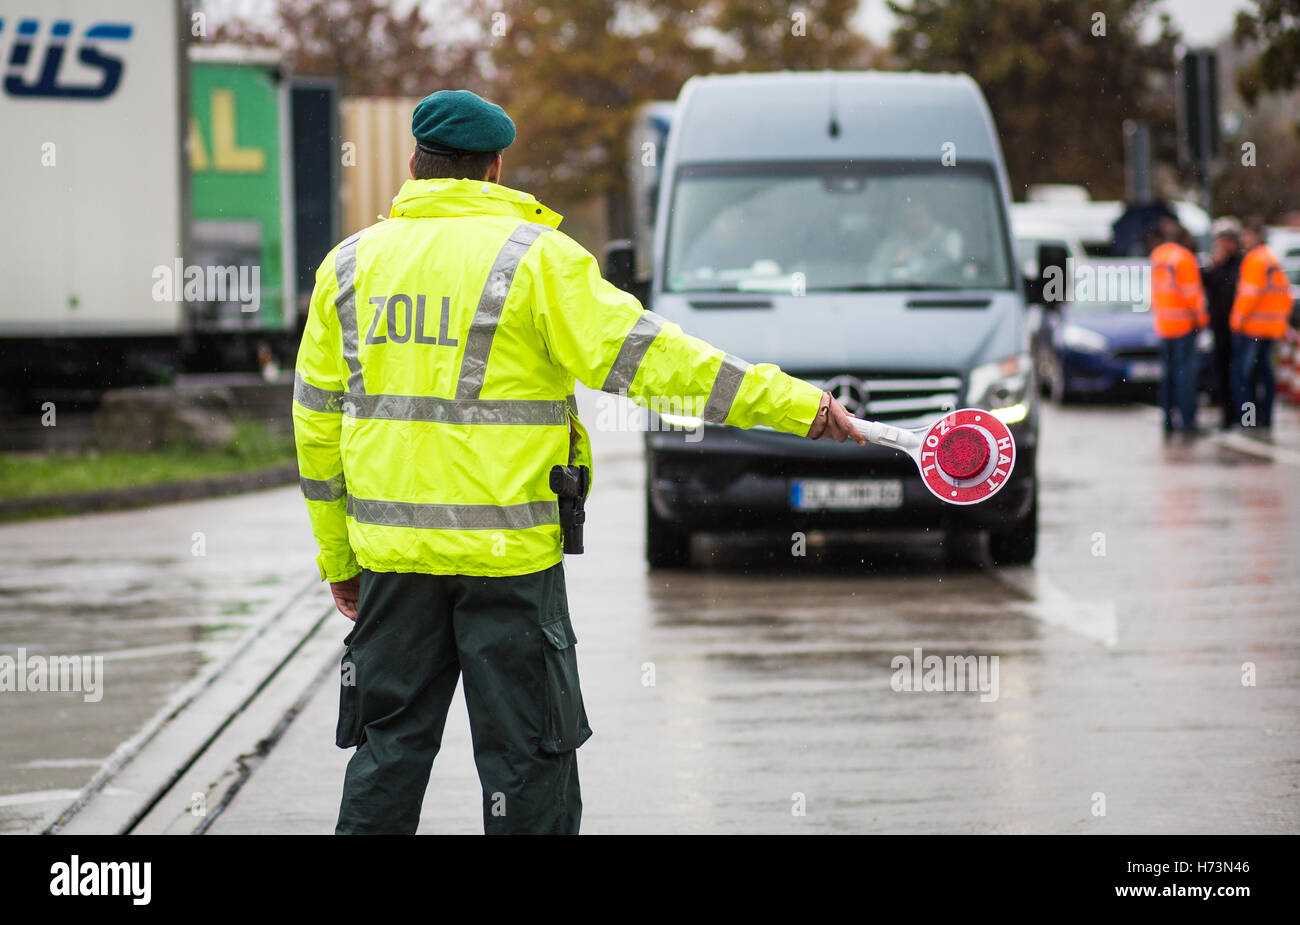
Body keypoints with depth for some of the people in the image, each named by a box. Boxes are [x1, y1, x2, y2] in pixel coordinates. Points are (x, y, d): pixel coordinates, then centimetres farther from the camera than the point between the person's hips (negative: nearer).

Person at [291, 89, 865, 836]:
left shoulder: (349, 264, 8)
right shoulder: (533, 257, -5)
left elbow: (318, 419, 11)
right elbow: (645, 355, -10)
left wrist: (337, 557, 19)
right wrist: (796, 404, -7)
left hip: (391, 550, 4)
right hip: (506, 551, -4)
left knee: (389, 746, 11)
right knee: (527, 755, 4)